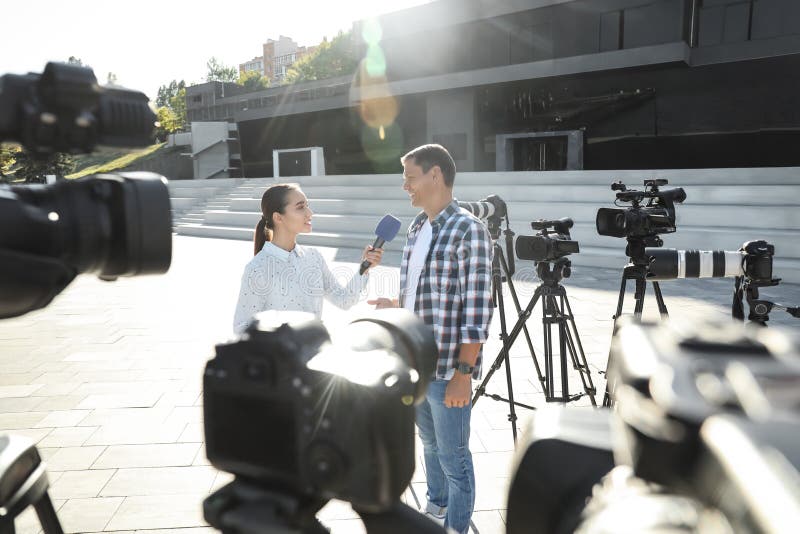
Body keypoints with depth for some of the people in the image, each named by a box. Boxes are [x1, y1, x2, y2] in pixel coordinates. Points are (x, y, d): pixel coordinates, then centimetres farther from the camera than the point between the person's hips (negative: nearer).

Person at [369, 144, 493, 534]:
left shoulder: (468, 231, -15)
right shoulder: (416, 228, 9)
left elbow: (477, 311, -17)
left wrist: (463, 373, -19)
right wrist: (395, 305, 5)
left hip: (446, 369, -7)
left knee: (453, 457, 7)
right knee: (429, 442, 24)